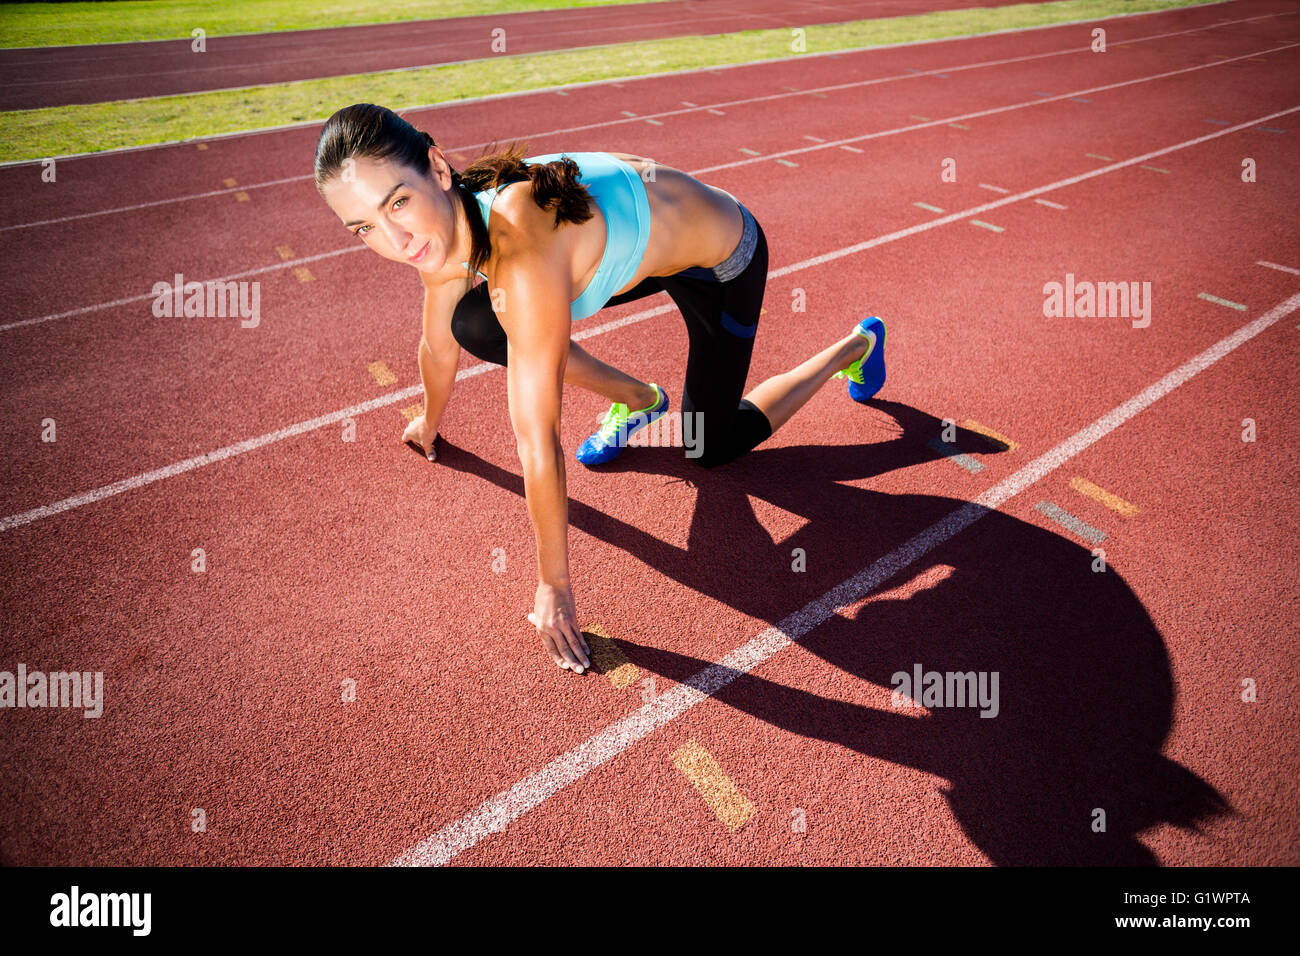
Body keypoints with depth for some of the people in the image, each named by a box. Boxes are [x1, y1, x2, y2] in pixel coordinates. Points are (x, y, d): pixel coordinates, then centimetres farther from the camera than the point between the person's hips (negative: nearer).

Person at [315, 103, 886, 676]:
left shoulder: (523, 256, -43)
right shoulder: (441, 222, -18)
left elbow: (537, 442, -37)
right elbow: (440, 345, 3)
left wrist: (554, 586, -28)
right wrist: (430, 422, 21)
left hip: (723, 256, -6)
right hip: (642, 236, 6)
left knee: (711, 447, 10)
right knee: (475, 326, -5)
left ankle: (857, 344, 30)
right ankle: (638, 400, 16)